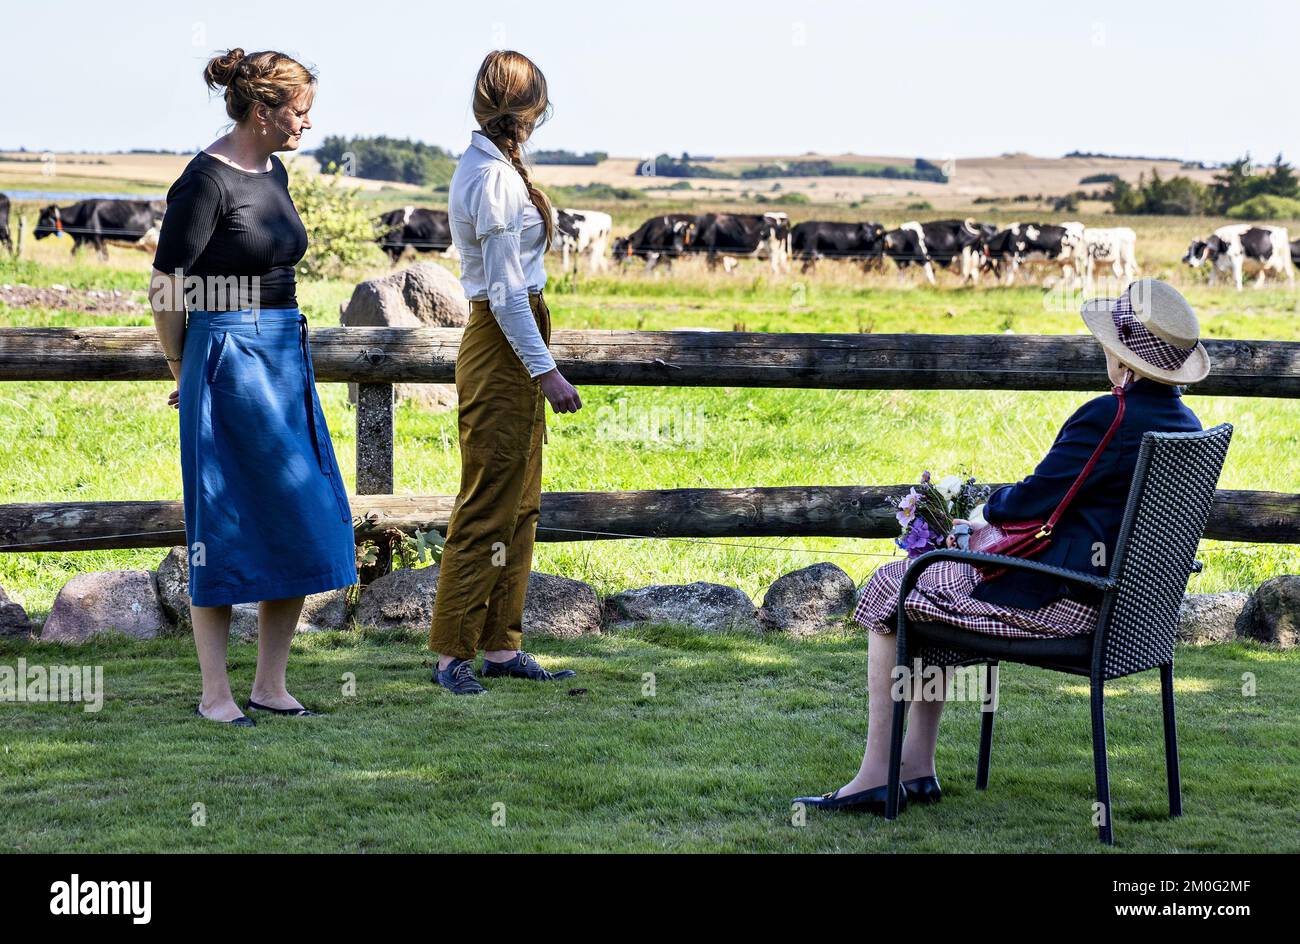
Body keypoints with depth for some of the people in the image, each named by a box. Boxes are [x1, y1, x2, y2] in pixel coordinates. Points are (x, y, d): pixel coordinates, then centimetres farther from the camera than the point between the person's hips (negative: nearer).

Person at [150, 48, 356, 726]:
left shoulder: (273, 173, 12)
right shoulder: (206, 181, -13)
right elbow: (165, 292, -10)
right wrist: (188, 376, 3)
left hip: (284, 362, 8)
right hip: (228, 364, -8)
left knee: (303, 530, 7)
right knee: (223, 528, -2)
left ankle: (270, 684, 15)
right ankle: (215, 693, 7)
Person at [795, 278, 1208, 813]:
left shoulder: (1106, 420, -22)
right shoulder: (1186, 424, 5)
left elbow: (1031, 501, -16)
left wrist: (987, 512, 7)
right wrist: (994, 519, 15)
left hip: (1062, 604, -10)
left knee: (891, 588, 6)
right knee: (933, 579, 25)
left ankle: (876, 776, 9)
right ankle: (917, 768, 25)